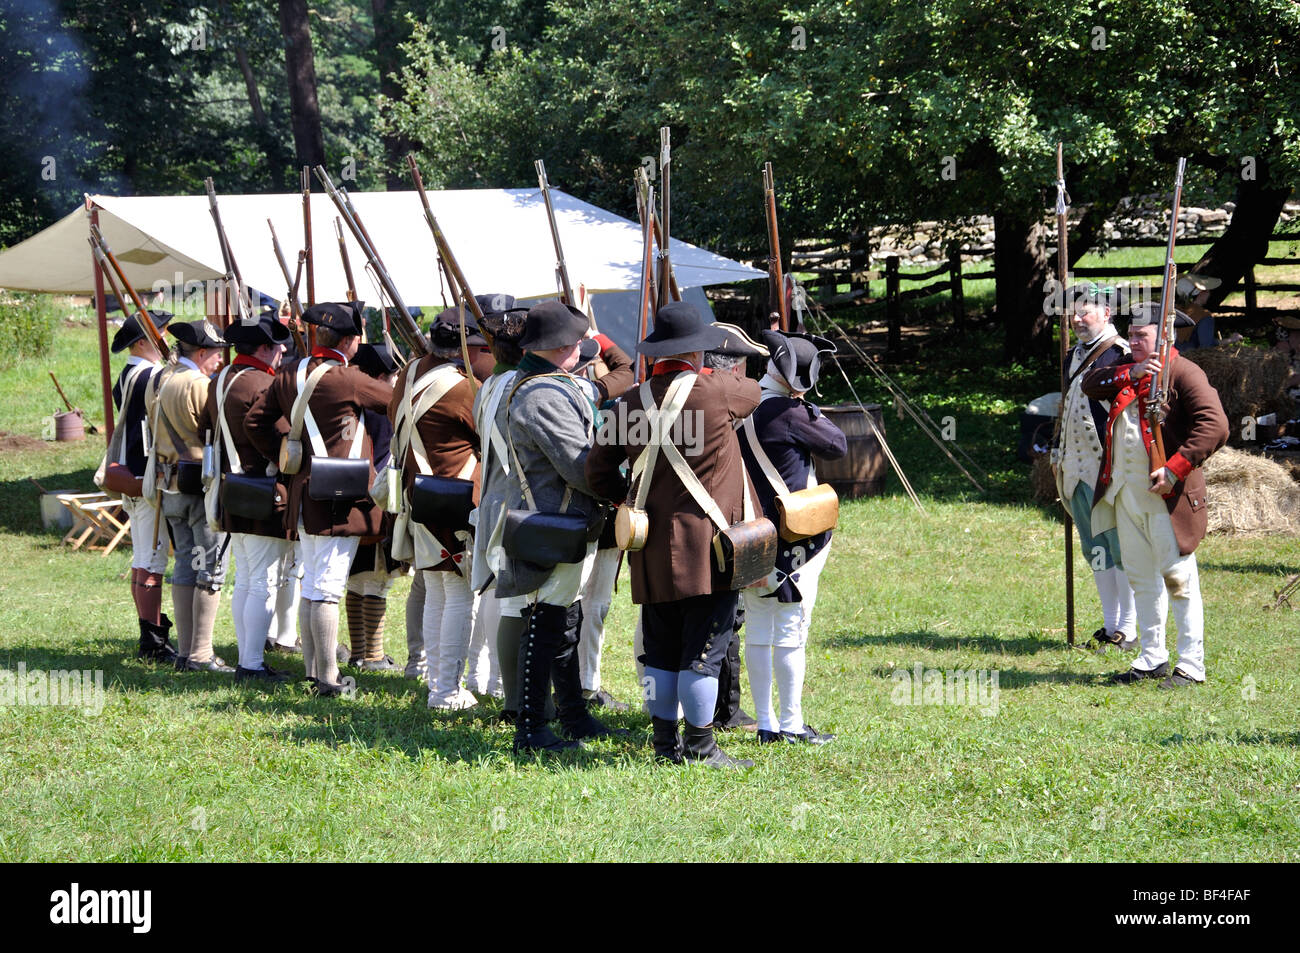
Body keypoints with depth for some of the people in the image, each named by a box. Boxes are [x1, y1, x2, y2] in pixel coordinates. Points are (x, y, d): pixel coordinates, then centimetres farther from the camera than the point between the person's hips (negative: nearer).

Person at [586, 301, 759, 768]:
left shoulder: (631, 401, 4)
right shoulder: (715, 392, -9)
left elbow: (598, 469, 7)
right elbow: (753, 392, 14)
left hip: (652, 550, 5)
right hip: (708, 545, -5)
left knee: (661, 648, 12)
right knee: (704, 647, -2)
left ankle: (665, 740, 18)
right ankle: (700, 745, 0)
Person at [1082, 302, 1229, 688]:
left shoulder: (1184, 373, -9)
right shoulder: (1127, 373, 15)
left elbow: (1214, 427, -18)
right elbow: (1090, 384, 3)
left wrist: (1175, 470, -25)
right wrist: (1129, 374, -12)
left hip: (1166, 494, -8)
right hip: (1126, 493, 8)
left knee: (1178, 576, -7)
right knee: (1141, 577, 14)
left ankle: (1191, 666, -3)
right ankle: (1152, 659, 23)